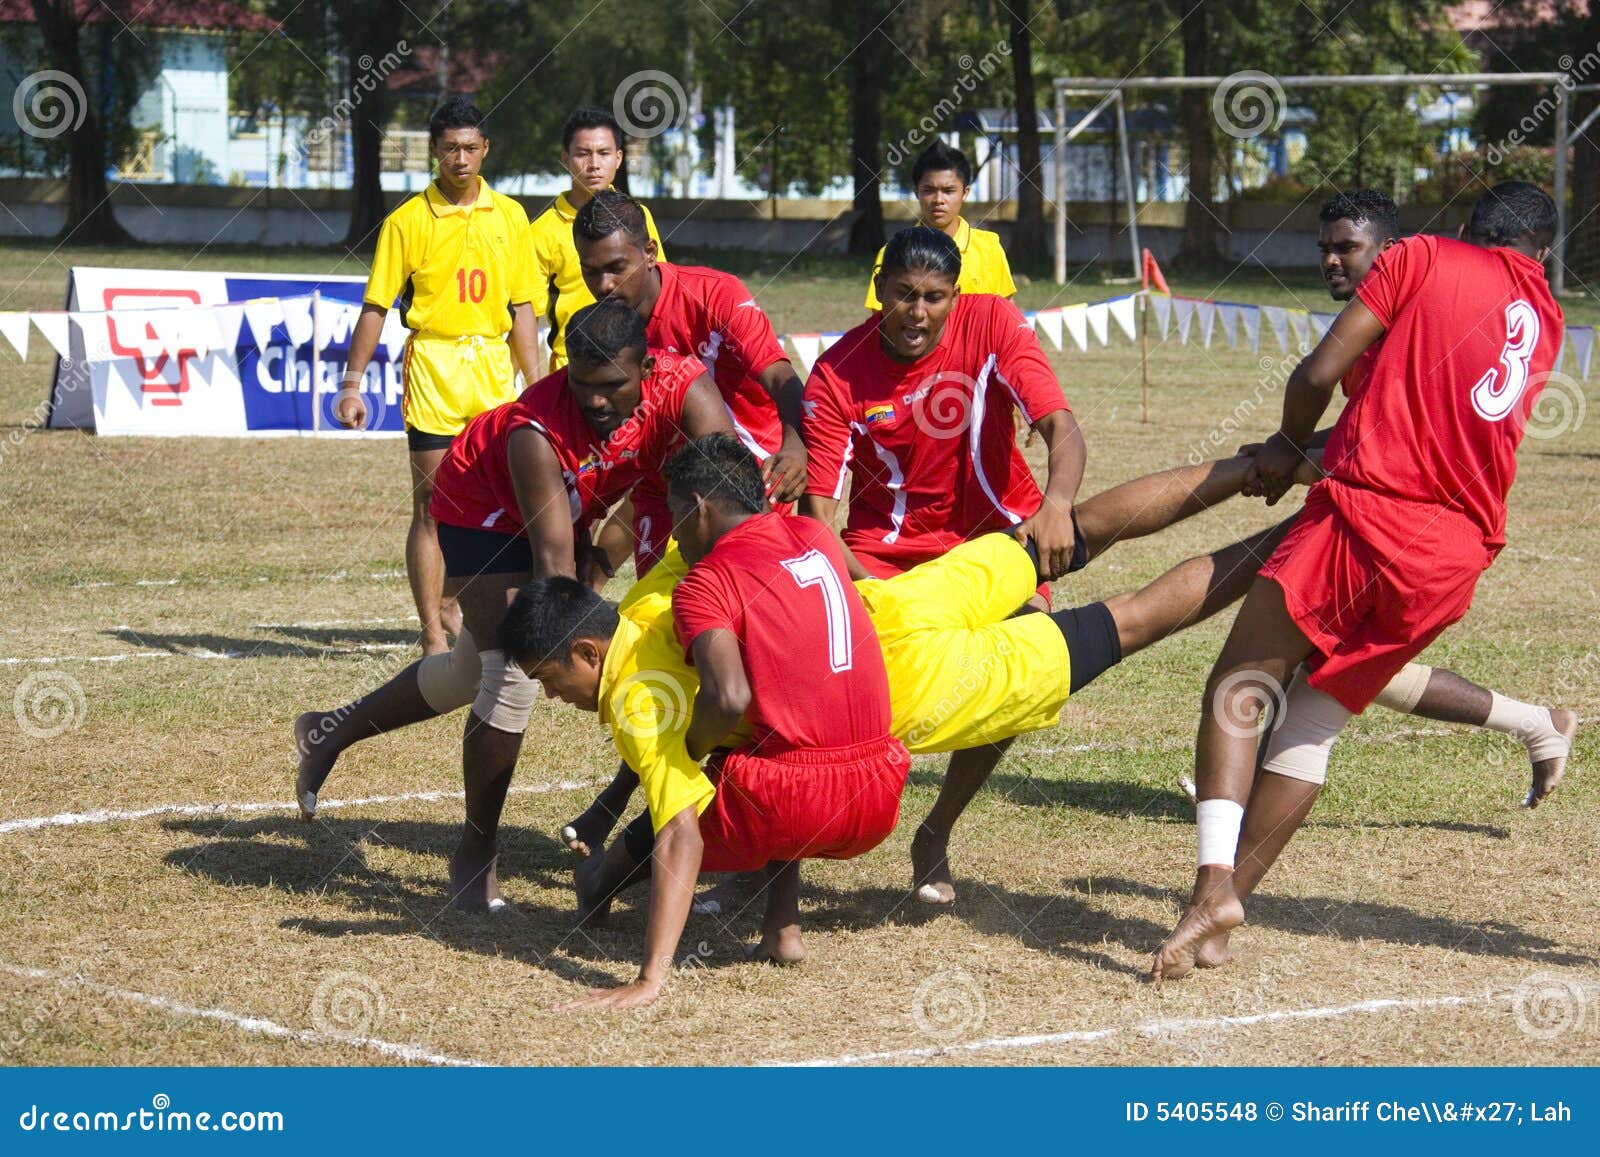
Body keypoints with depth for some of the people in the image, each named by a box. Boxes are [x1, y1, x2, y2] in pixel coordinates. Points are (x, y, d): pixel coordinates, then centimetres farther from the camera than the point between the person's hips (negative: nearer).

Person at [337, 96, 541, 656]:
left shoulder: (509, 216, 9)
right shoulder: (407, 221, -1)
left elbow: (521, 308, 13)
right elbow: (375, 307, 0)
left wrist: (536, 384, 9)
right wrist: (352, 384, -5)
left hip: (494, 364, 4)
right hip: (432, 364, -4)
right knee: (433, 505, -5)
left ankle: (449, 604, 25)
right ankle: (433, 635, -2)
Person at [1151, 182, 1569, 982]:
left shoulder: (1421, 257, 5)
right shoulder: (1547, 322, 21)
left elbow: (1320, 373, -1)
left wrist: (1290, 444, 18)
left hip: (1369, 511, -6)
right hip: (1458, 555, 6)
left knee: (1237, 692, -1)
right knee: (1314, 721, 13)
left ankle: (1214, 885, -20)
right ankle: (1223, 914, 11)